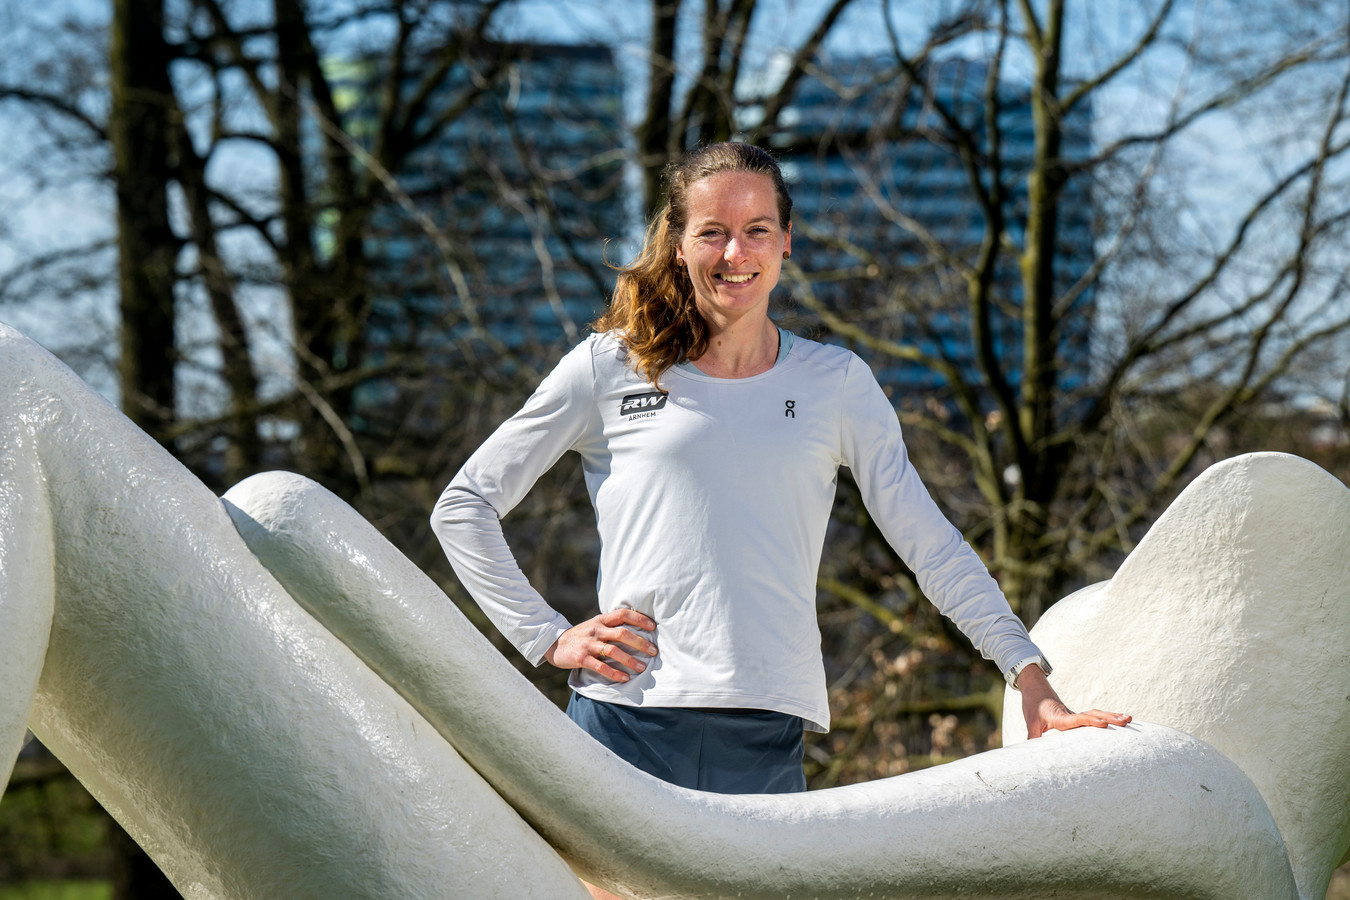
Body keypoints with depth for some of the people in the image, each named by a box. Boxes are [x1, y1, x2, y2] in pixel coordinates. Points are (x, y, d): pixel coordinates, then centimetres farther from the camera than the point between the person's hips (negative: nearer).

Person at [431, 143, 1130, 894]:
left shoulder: (836, 384, 13)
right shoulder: (609, 368, 8)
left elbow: (932, 543, 12)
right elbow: (464, 506, 12)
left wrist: (1033, 682, 4)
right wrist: (548, 638, 3)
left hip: (765, 745, 1)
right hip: (625, 724, -1)